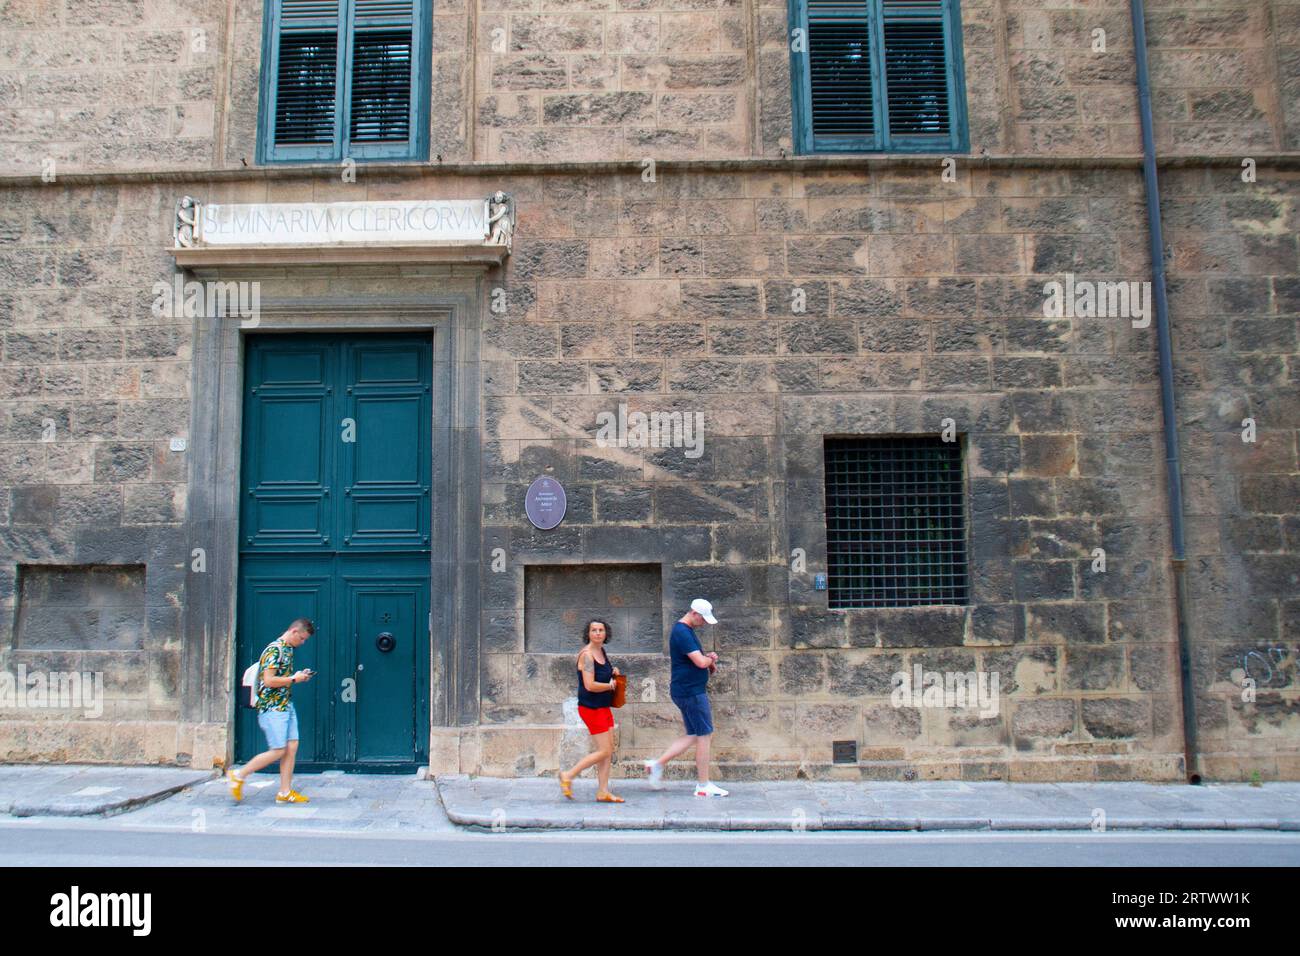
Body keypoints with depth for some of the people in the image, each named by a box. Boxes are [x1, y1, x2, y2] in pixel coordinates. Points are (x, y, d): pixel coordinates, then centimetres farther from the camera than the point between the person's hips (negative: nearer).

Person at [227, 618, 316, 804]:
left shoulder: (288, 649, 13)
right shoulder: (274, 650, -17)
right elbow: (269, 681, -23)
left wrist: (299, 676, 7)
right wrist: (294, 679, -14)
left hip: (285, 705, 9)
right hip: (272, 707, -9)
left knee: (291, 747, 5)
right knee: (278, 751, -5)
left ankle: (285, 792, 11)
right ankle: (238, 776, 10)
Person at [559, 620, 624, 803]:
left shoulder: (602, 651, 10)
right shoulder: (587, 654, -17)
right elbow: (590, 685, -24)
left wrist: (613, 672, 8)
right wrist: (611, 685, -11)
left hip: (604, 707, 9)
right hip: (591, 708, -9)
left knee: (609, 750, 8)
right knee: (604, 751, -7)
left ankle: (603, 792, 15)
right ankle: (568, 776, 4)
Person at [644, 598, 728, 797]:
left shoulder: (686, 631, 15)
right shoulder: (682, 632, -18)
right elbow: (700, 662, -24)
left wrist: (708, 658, 6)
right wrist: (710, 659, -2)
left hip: (688, 691, 10)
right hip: (691, 692, -10)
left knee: (693, 736, 13)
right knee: (704, 736, -2)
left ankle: (658, 764, 13)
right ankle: (703, 786, 5)